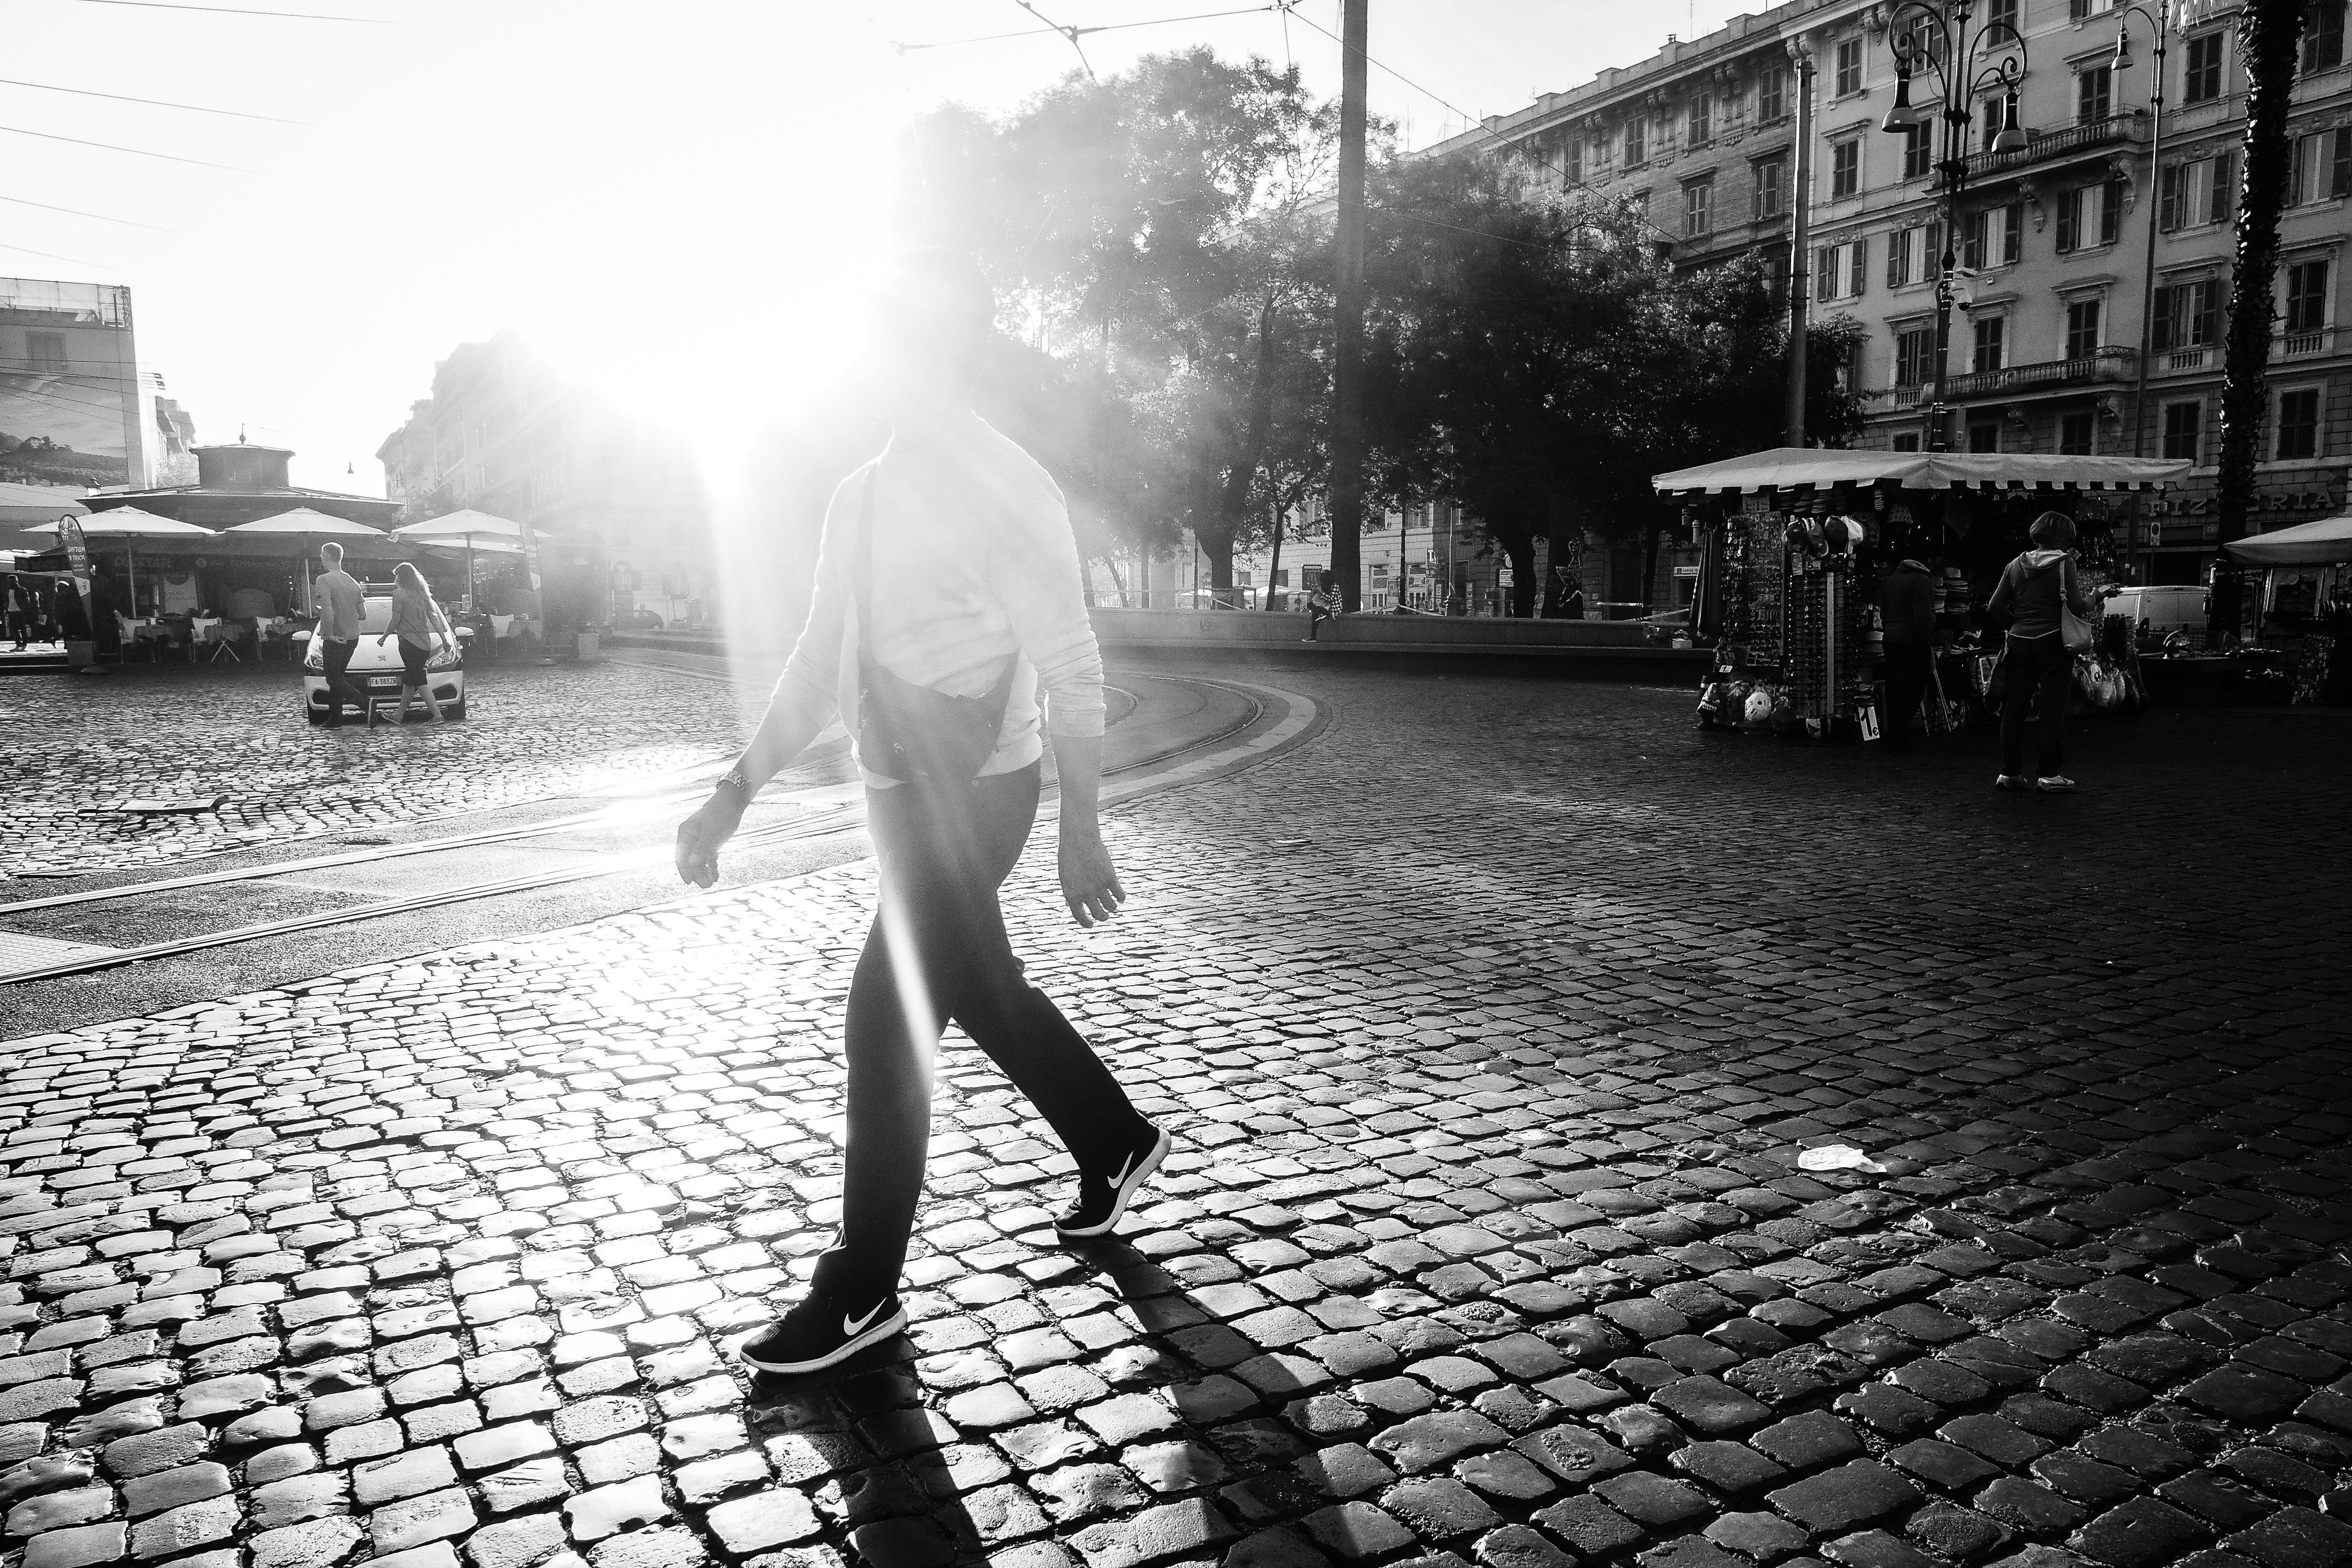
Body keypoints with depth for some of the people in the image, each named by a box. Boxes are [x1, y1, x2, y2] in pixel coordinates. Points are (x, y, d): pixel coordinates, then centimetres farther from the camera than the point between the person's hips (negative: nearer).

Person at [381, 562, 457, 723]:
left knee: (418, 680, -8)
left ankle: (437, 714, -19)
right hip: (425, 642, 7)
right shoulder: (423, 594, 12)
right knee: (409, 679, 15)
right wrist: (444, 639, 12)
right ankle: (400, 715, 23)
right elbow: (434, 617, 11)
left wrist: (384, 637, 3)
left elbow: (396, 620, -9)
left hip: (409, 643, -7)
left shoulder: (400, 594, -7)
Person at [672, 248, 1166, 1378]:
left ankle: (861, 1293, 9)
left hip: (971, 801, -8)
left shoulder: (1005, 495, -15)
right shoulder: (862, 498, 8)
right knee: (985, 998, 19)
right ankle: (1114, 1145, 42)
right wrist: (735, 795, 7)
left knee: (886, 1026, -7)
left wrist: (1081, 832, -14)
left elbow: (1073, 671, -14)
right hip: (902, 796, 8)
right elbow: (818, 664, 12)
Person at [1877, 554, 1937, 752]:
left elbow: (1883, 613, 21)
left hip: (1890, 641, 9)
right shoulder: (1921, 580, -11)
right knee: (1911, 689, -6)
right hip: (1912, 643, -9)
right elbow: (1923, 617, -17)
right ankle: (1896, 736, -10)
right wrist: (1928, 646, -14)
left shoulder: (1890, 579, 16)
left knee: (1895, 688, 12)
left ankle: (1895, 736, 17)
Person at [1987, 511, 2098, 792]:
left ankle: (2009, 772, 11)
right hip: (2052, 640, -4)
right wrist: (2095, 595, 5)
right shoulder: (2064, 563, -8)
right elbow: (2077, 606, -15)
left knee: (2014, 708, 9)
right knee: (2052, 709, 1)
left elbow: (1995, 606, 3)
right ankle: (2050, 774, 2)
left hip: (2019, 641, 4)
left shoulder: (2016, 565, 6)